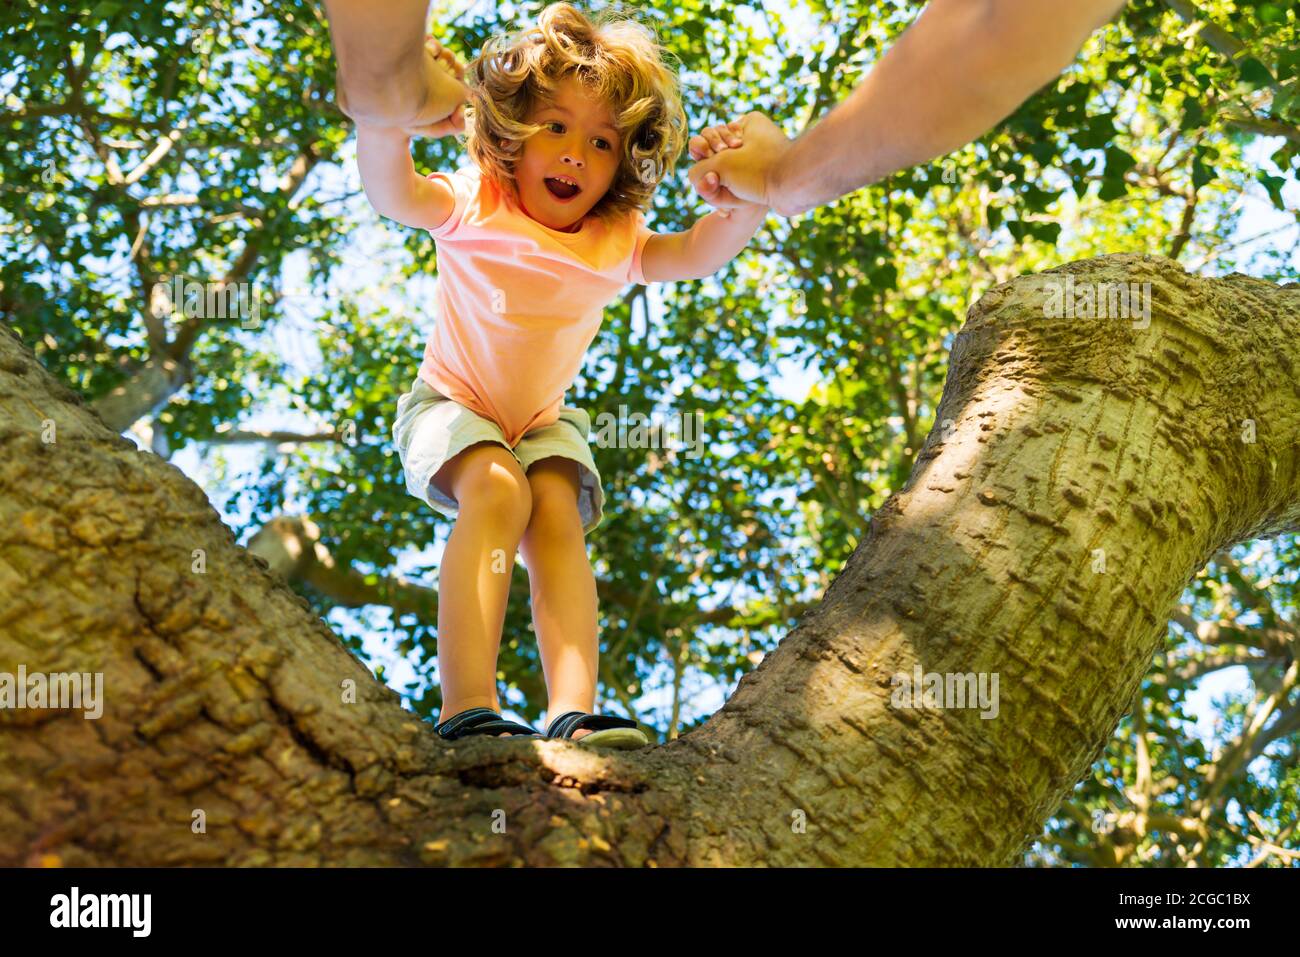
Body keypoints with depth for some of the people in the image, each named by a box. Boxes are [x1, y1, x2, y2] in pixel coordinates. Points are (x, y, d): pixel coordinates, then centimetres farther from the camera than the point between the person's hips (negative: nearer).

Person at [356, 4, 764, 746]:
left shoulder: (616, 241, -7)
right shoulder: (474, 204, -15)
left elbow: (697, 253, -23)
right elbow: (392, 194, -34)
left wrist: (747, 199, -45)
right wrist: (385, 124, -56)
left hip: (545, 421, 4)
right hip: (453, 404, -3)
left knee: (558, 512, -24)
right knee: (497, 490, -32)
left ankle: (573, 711, -37)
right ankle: (467, 706, -42)